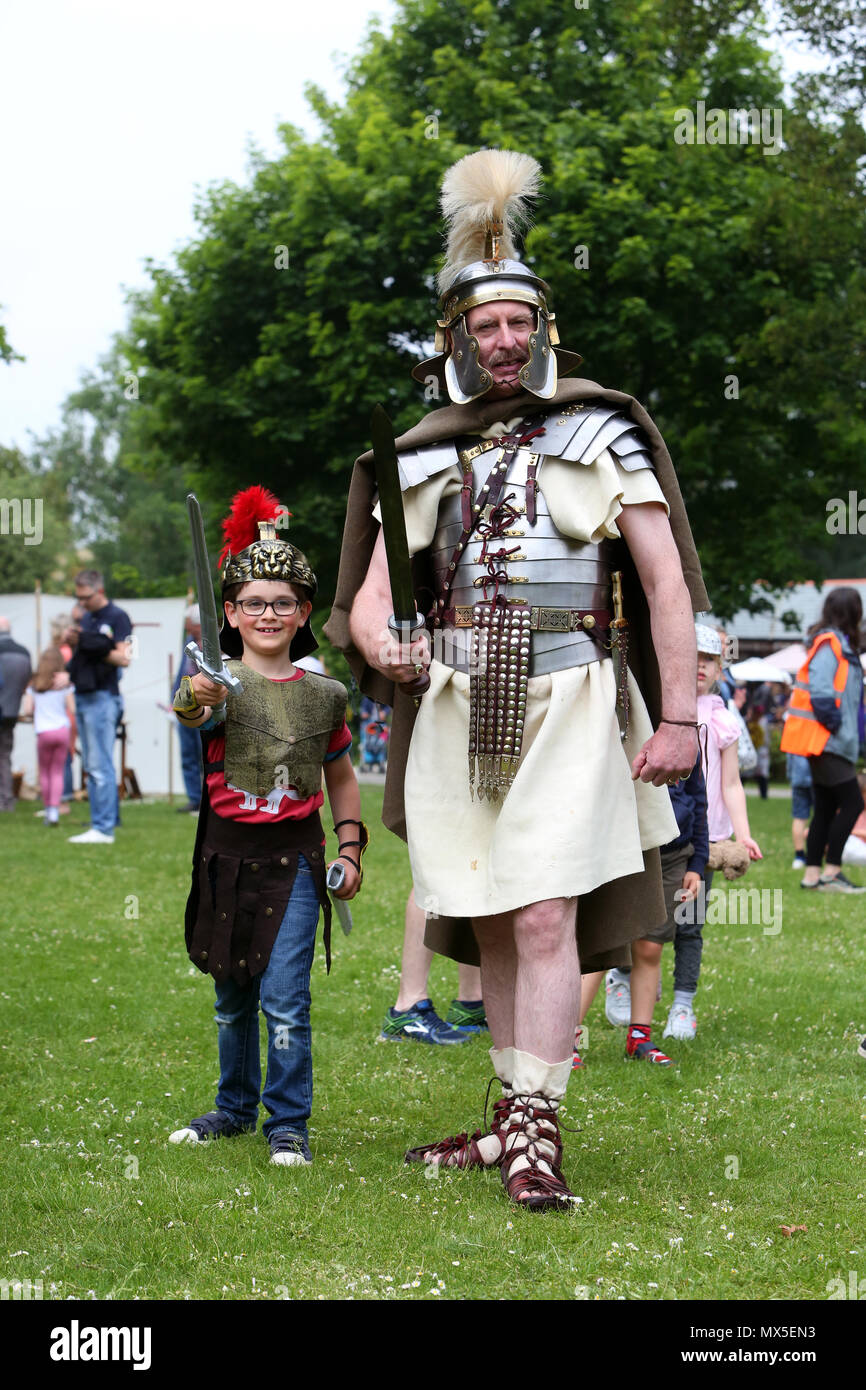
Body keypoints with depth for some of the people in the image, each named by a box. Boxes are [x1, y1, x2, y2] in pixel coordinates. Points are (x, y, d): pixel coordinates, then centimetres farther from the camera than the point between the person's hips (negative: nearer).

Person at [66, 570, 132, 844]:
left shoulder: (117, 617, -6)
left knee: (100, 766, -10)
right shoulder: (85, 619, 18)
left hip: (103, 697, -9)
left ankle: (103, 829, -11)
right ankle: (108, 819, 13)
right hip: (82, 697, 9)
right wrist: (75, 642, 1)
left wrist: (96, 648, -21)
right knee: (91, 767, 9)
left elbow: (123, 658, -12)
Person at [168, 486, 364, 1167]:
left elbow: (342, 775, 16)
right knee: (232, 999, 15)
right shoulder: (221, 684, -5)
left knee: (284, 997, -8)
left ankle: (289, 1122, 3)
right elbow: (194, 714, -30)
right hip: (227, 855, 1)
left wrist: (351, 846, 7)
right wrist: (194, 700, -53)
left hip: (295, 860, -1)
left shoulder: (322, 695, 2)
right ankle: (236, 1107, 32)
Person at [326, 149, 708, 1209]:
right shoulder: (419, 459, 13)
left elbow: (666, 580, 0)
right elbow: (371, 591, 11)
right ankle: (511, 1117, 19)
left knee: (546, 916, -14)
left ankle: (536, 1131, -11)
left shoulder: (600, 435, 4)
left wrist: (679, 714, -9)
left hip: (568, 702, -4)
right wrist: (376, 639, -14)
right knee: (490, 925, 9)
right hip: (458, 711, 4)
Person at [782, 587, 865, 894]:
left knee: (826, 808, 10)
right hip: (825, 741, -10)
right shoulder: (830, 644, -14)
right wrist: (834, 722, -19)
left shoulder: (841, 645, 17)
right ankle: (831, 872, -7)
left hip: (830, 742, 10)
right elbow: (819, 690, -23)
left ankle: (812, 874, 12)